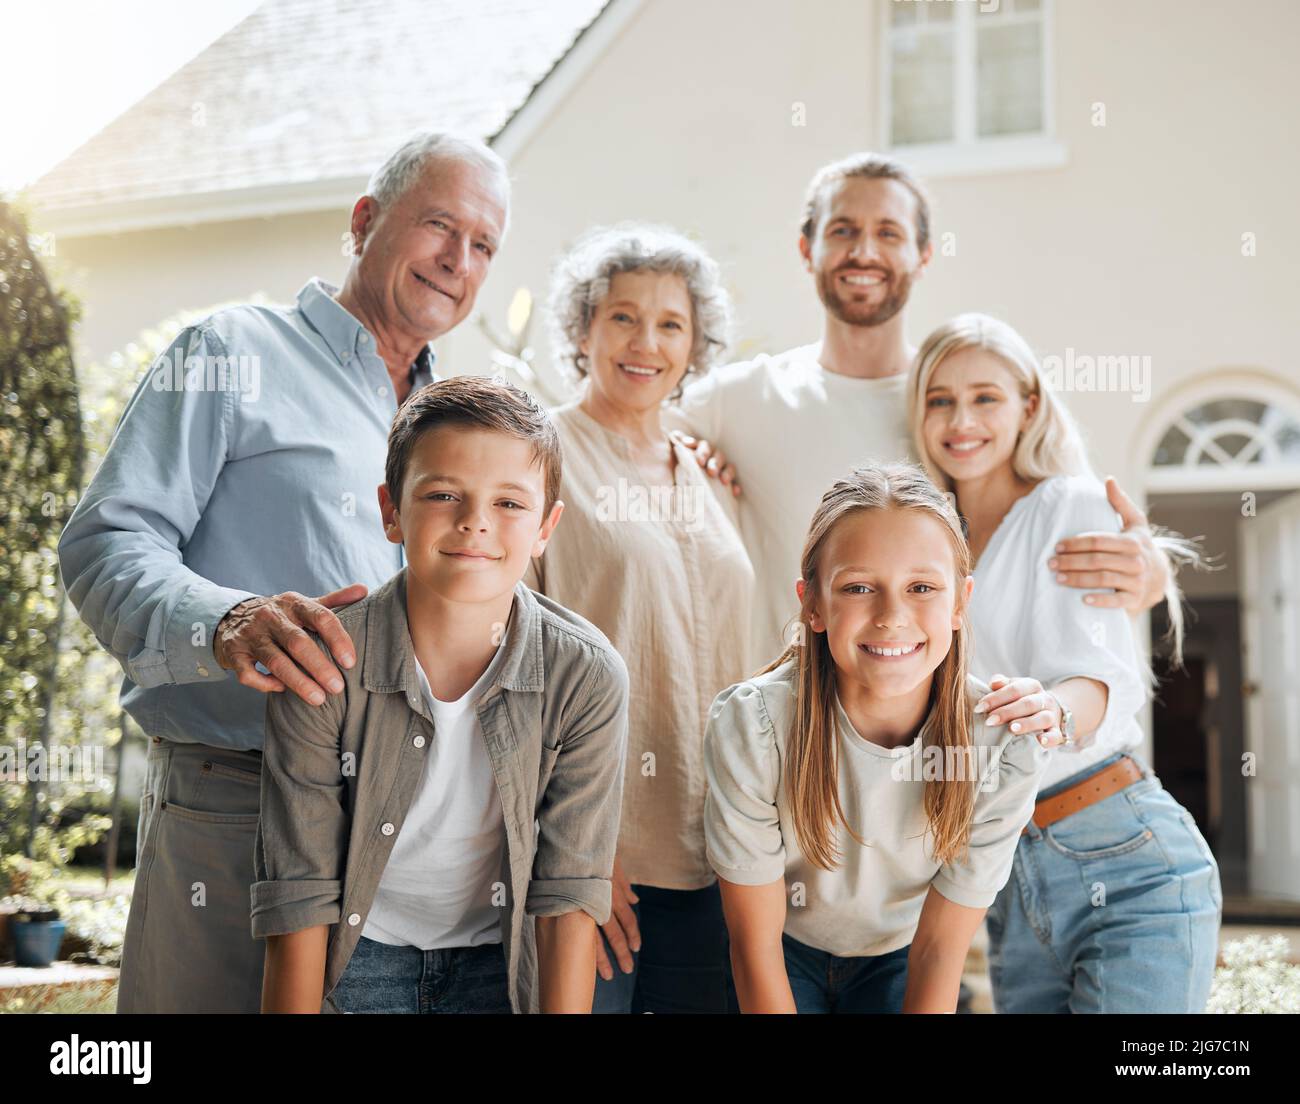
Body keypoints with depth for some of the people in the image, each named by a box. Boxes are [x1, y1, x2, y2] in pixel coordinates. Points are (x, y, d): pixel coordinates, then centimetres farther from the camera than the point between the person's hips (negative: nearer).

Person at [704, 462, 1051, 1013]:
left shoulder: (1005, 749, -27)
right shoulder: (749, 725, -32)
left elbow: (939, 950, -15)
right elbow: (756, 942, -20)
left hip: (897, 961, 2)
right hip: (786, 952, -1)